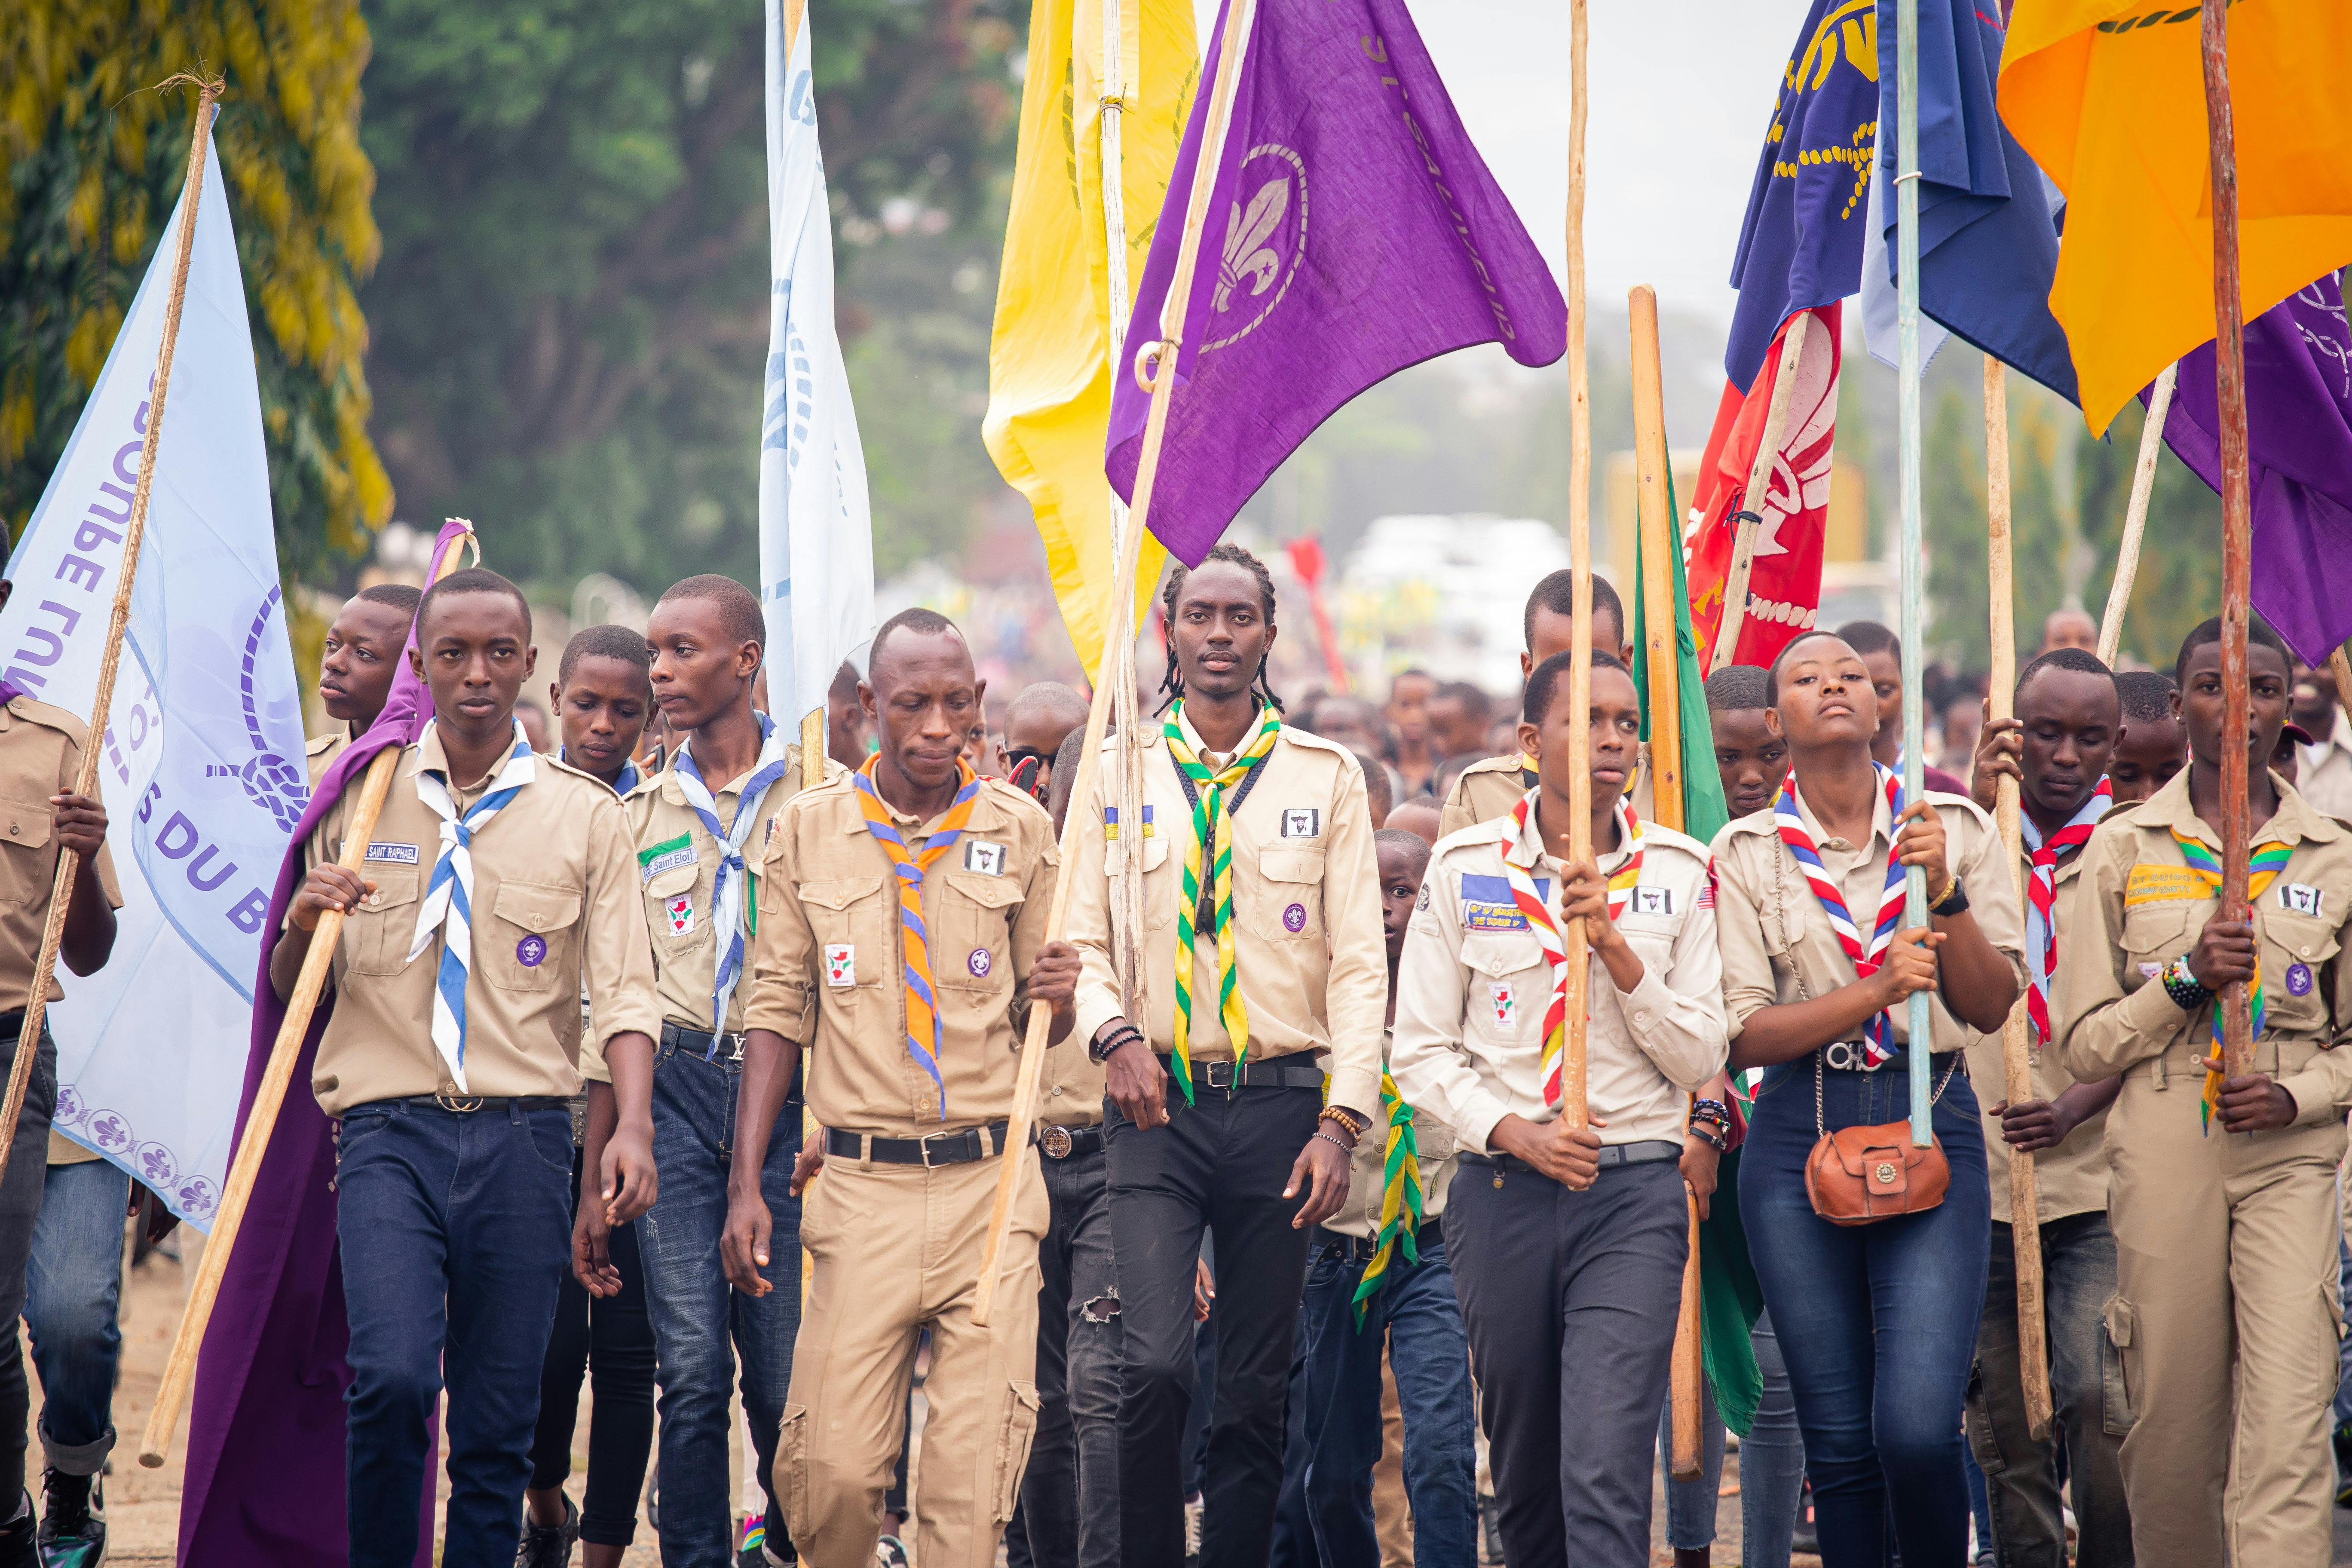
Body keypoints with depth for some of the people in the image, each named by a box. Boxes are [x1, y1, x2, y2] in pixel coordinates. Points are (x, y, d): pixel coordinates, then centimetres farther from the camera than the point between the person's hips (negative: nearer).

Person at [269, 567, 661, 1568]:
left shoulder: (584, 816, 8)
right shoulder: (361, 799, 10)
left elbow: (624, 993, 1)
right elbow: (289, 988, 15)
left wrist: (632, 1126, -16)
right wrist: (304, 922, -8)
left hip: (522, 1136, 1)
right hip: (389, 1127, -1)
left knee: (499, 1420, 1)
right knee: (393, 1375, -20)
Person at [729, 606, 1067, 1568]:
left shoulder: (1019, 830, 6)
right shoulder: (807, 832, 6)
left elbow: (1034, 1026, 14)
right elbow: (779, 1011, 8)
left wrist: (1054, 997, -11)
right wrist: (745, 1183, 1)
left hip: (990, 1179, 0)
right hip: (862, 1188, 0)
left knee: (974, 1479, -5)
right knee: (831, 1463, -7)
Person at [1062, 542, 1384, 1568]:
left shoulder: (1326, 777, 7)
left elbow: (1359, 963, 3)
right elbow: (1080, 943, 9)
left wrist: (1340, 1122, -7)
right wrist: (1114, 1034, -11)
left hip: (1280, 1103, 1)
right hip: (1159, 1101, -1)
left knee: (1256, 1391, 3)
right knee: (1154, 1366, -15)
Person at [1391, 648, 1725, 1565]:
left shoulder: (1677, 872, 5)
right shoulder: (1465, 867, 4)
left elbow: (1701, 1056, 2)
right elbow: (1422, 1051, 3)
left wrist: (1616, 948, -10)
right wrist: (1513, 1132, -12)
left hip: (1634, 1191, -1)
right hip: (1501, 1188, 1)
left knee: (1607, 1471, -14)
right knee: (1524, 1468, 10)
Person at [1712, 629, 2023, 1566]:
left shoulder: (1953, 828, 6)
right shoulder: (1746, 853, 4)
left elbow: (1993, 1007, 2)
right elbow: (1741, 1033, -3)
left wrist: (1943, 889, -12)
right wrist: (1878, 991, -15)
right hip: (1798, 1137, 1)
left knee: (1917, 1428, -14)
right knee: (1838, 1442, 3)